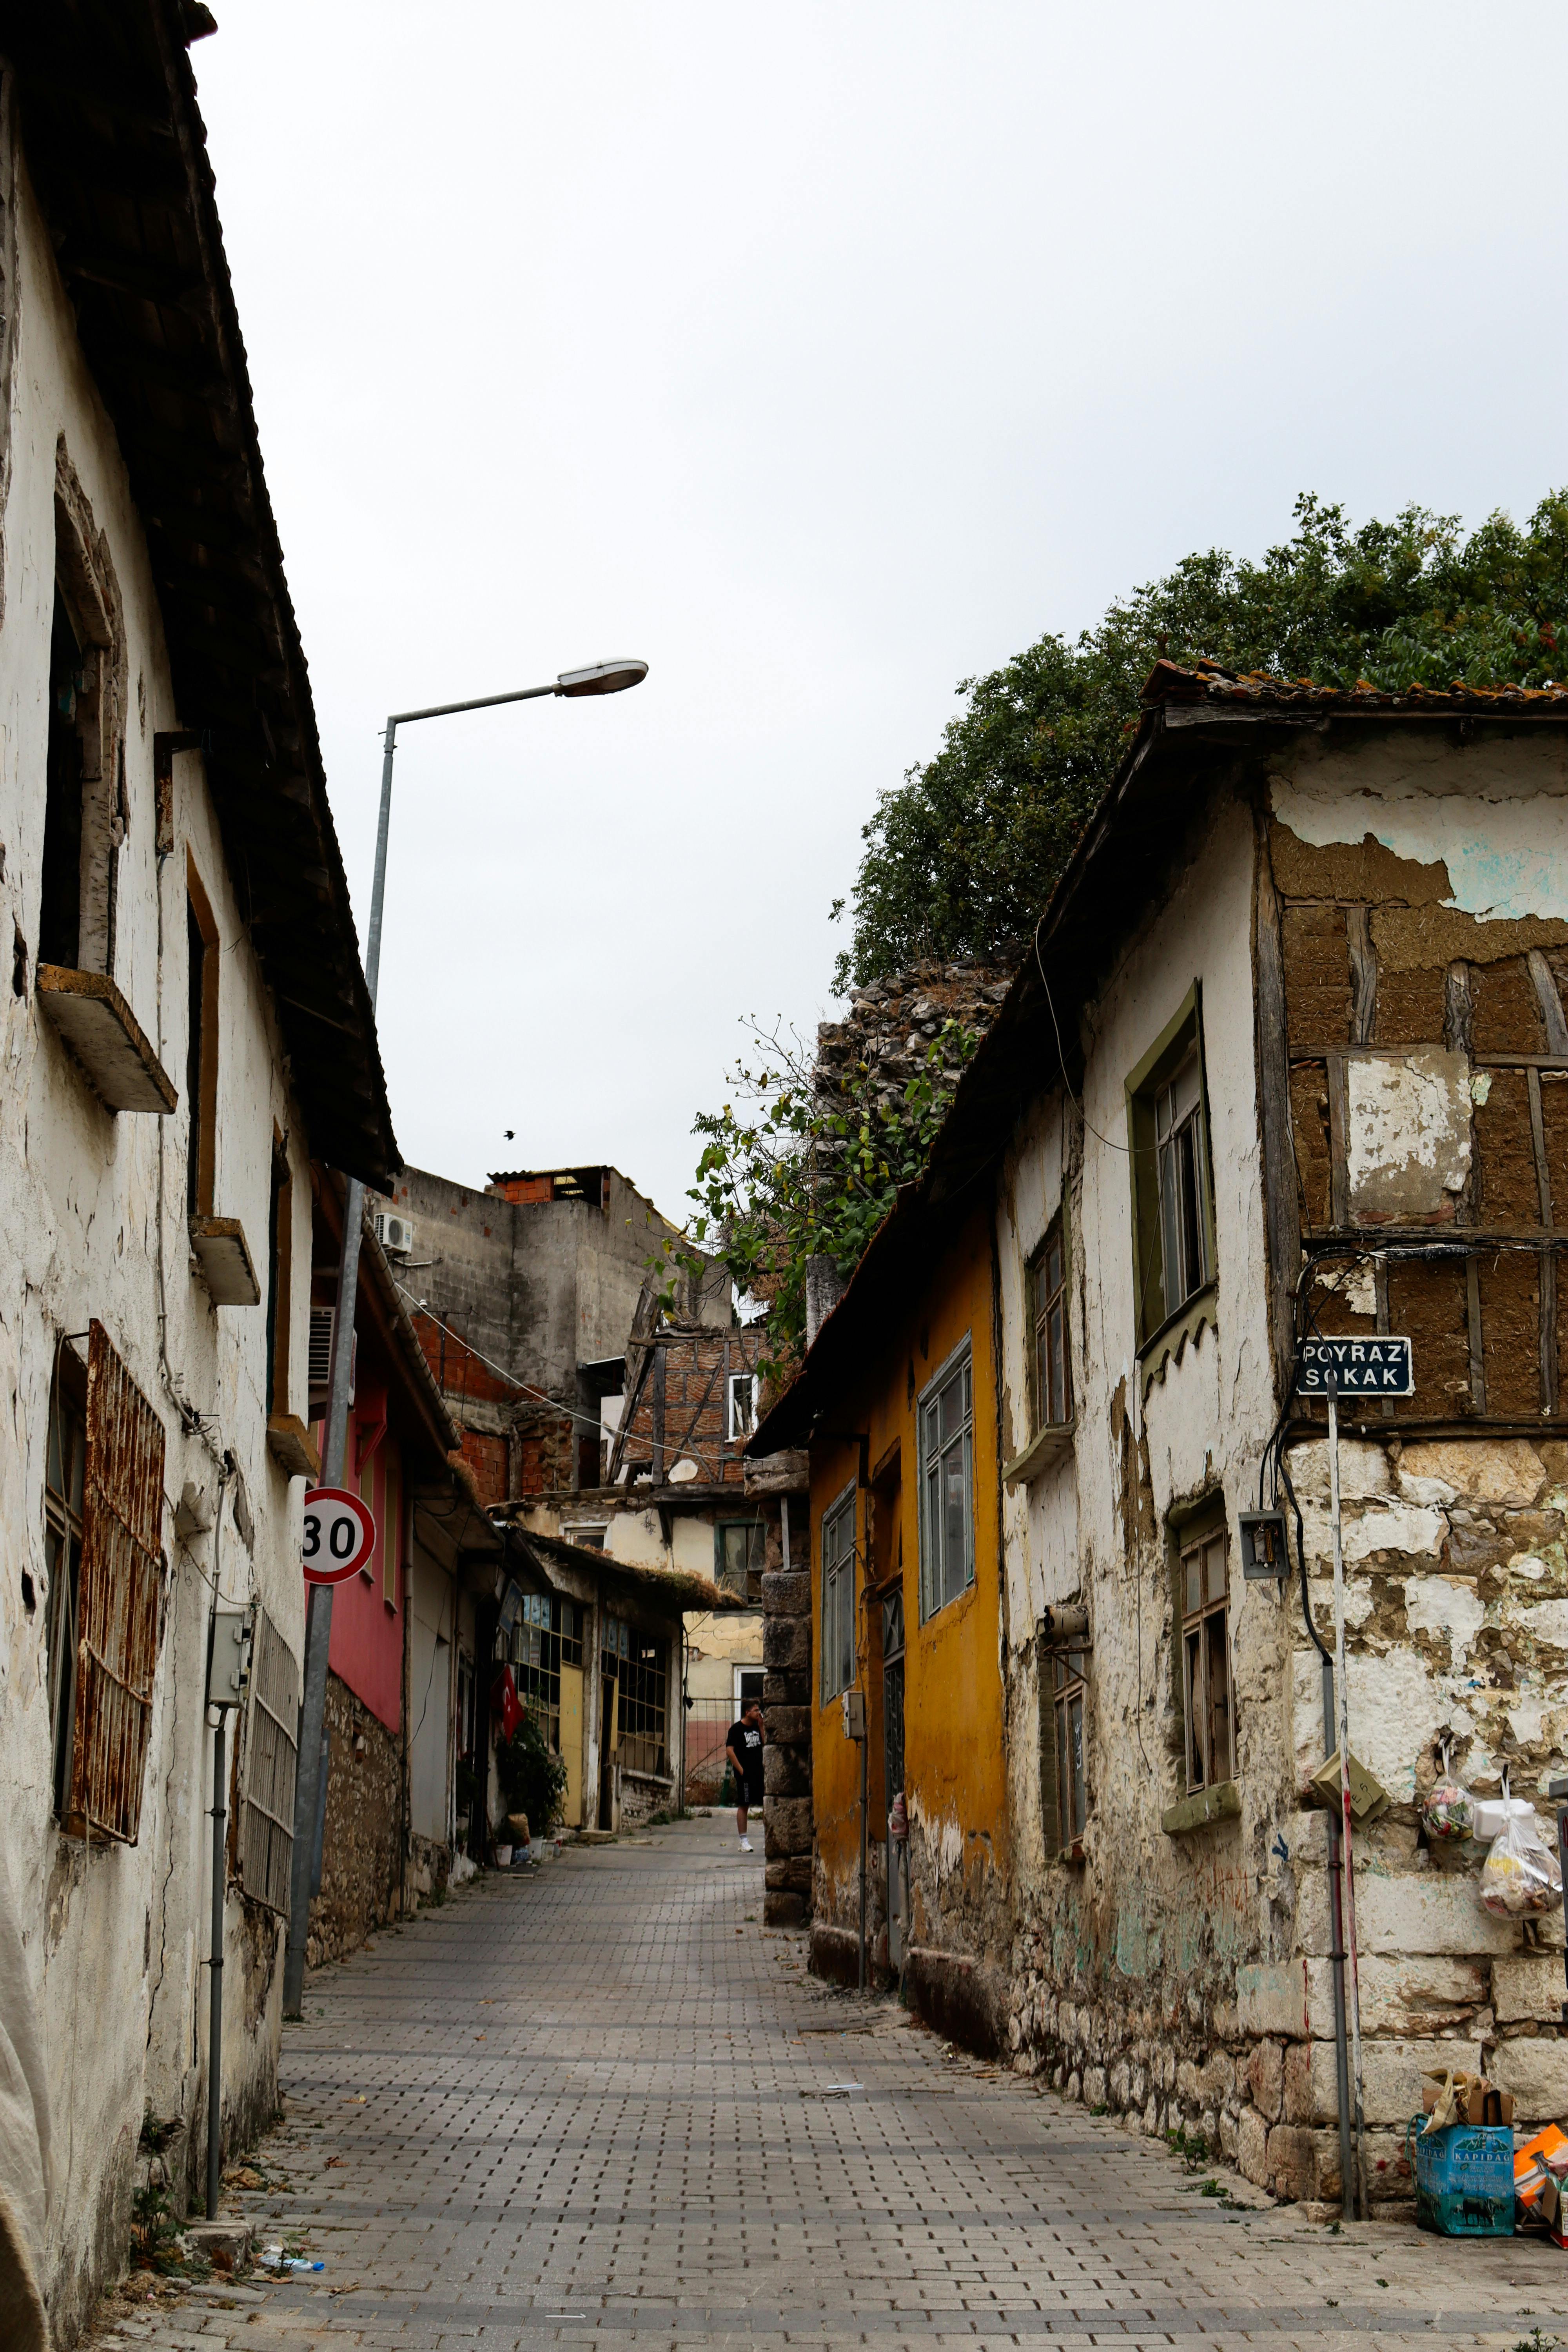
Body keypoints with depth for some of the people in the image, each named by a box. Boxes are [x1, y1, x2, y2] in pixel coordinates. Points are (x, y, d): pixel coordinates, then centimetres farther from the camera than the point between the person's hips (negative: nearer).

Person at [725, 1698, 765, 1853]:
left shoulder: (757, 1727, 14)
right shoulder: (737, 1729, -5)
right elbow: (729, 1750, -11)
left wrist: (761, 1726, 1)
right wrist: (740, 1770, -14)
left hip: (760, 1772, 6)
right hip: (745, 1774, -6)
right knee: (743, 1806, -2)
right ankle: (744, 1841, 3)